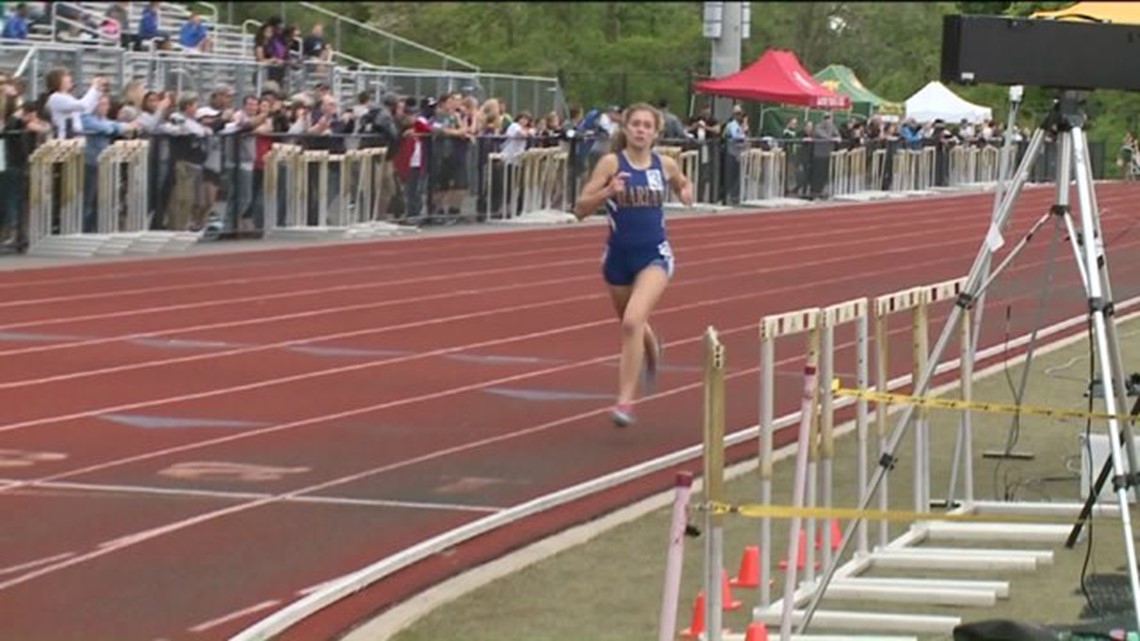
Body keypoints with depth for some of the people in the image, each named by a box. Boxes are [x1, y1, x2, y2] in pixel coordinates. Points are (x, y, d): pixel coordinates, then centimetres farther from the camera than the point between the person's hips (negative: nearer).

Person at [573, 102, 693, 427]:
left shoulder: (665, 165, -2)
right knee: (631, 324, 22)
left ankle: (625, 400, -19)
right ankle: (651, 351, 60)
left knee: (633, 321, -23)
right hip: (619, 255, 1)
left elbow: (682, 184, 22)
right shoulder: (611, 163, -8)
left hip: (654, 256, -1)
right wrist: (608, 192, -27)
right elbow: (581, 209, -10)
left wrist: (686, 192, -2)